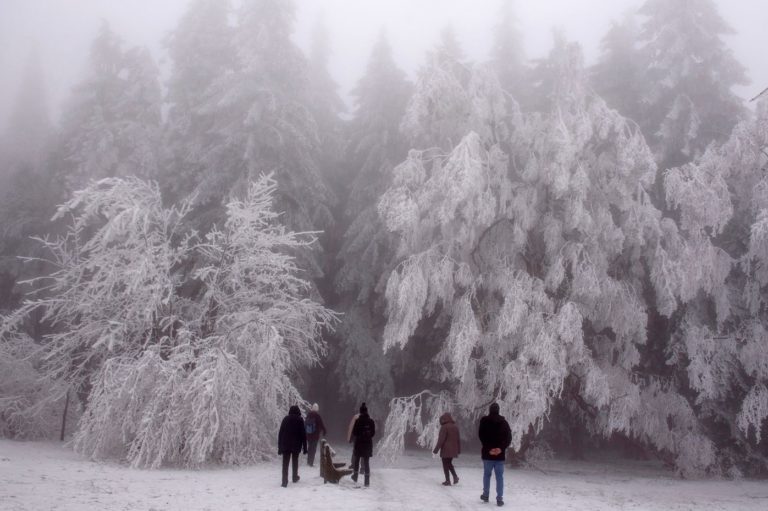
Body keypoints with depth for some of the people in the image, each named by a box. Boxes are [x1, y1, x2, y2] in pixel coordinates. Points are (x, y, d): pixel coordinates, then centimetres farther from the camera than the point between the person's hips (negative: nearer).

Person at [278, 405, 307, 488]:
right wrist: (304, 447, 1)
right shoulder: (300, 420, -1)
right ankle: (295, 478, 31)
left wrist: (279, 446, 6)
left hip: (285, 445, 1)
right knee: (295, 461, 19)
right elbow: (303, 434, -3)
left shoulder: (285, 419, 5)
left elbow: (280, 433, 4)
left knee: (285, 463, -2)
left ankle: (284, 482, -11)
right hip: (296, 445, 0)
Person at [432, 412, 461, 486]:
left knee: (445, 465, 4)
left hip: (446, 450, -7)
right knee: (449, 463, 21)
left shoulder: (444, 427, -13)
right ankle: (455, 477, 7)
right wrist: (459, 450, 20)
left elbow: (441, 439, -16)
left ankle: (448, 481, 4)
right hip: (453, 450, 7)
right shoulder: (456, 427, 9)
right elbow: (458, 439, 14)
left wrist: (436, 449, -12)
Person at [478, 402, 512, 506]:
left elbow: (481, 436, -10)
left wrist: (489, 448, -12)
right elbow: (509, 437, -2)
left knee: (487, 474, 14)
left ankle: (485, 495, 20)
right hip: (500, 454, 1)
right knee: (499, 476, 3)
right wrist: (501, 448, -10)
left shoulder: (484, 421, -1)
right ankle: (499, 499, -3)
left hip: (487, 453, -1)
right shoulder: (504, 422, 6)